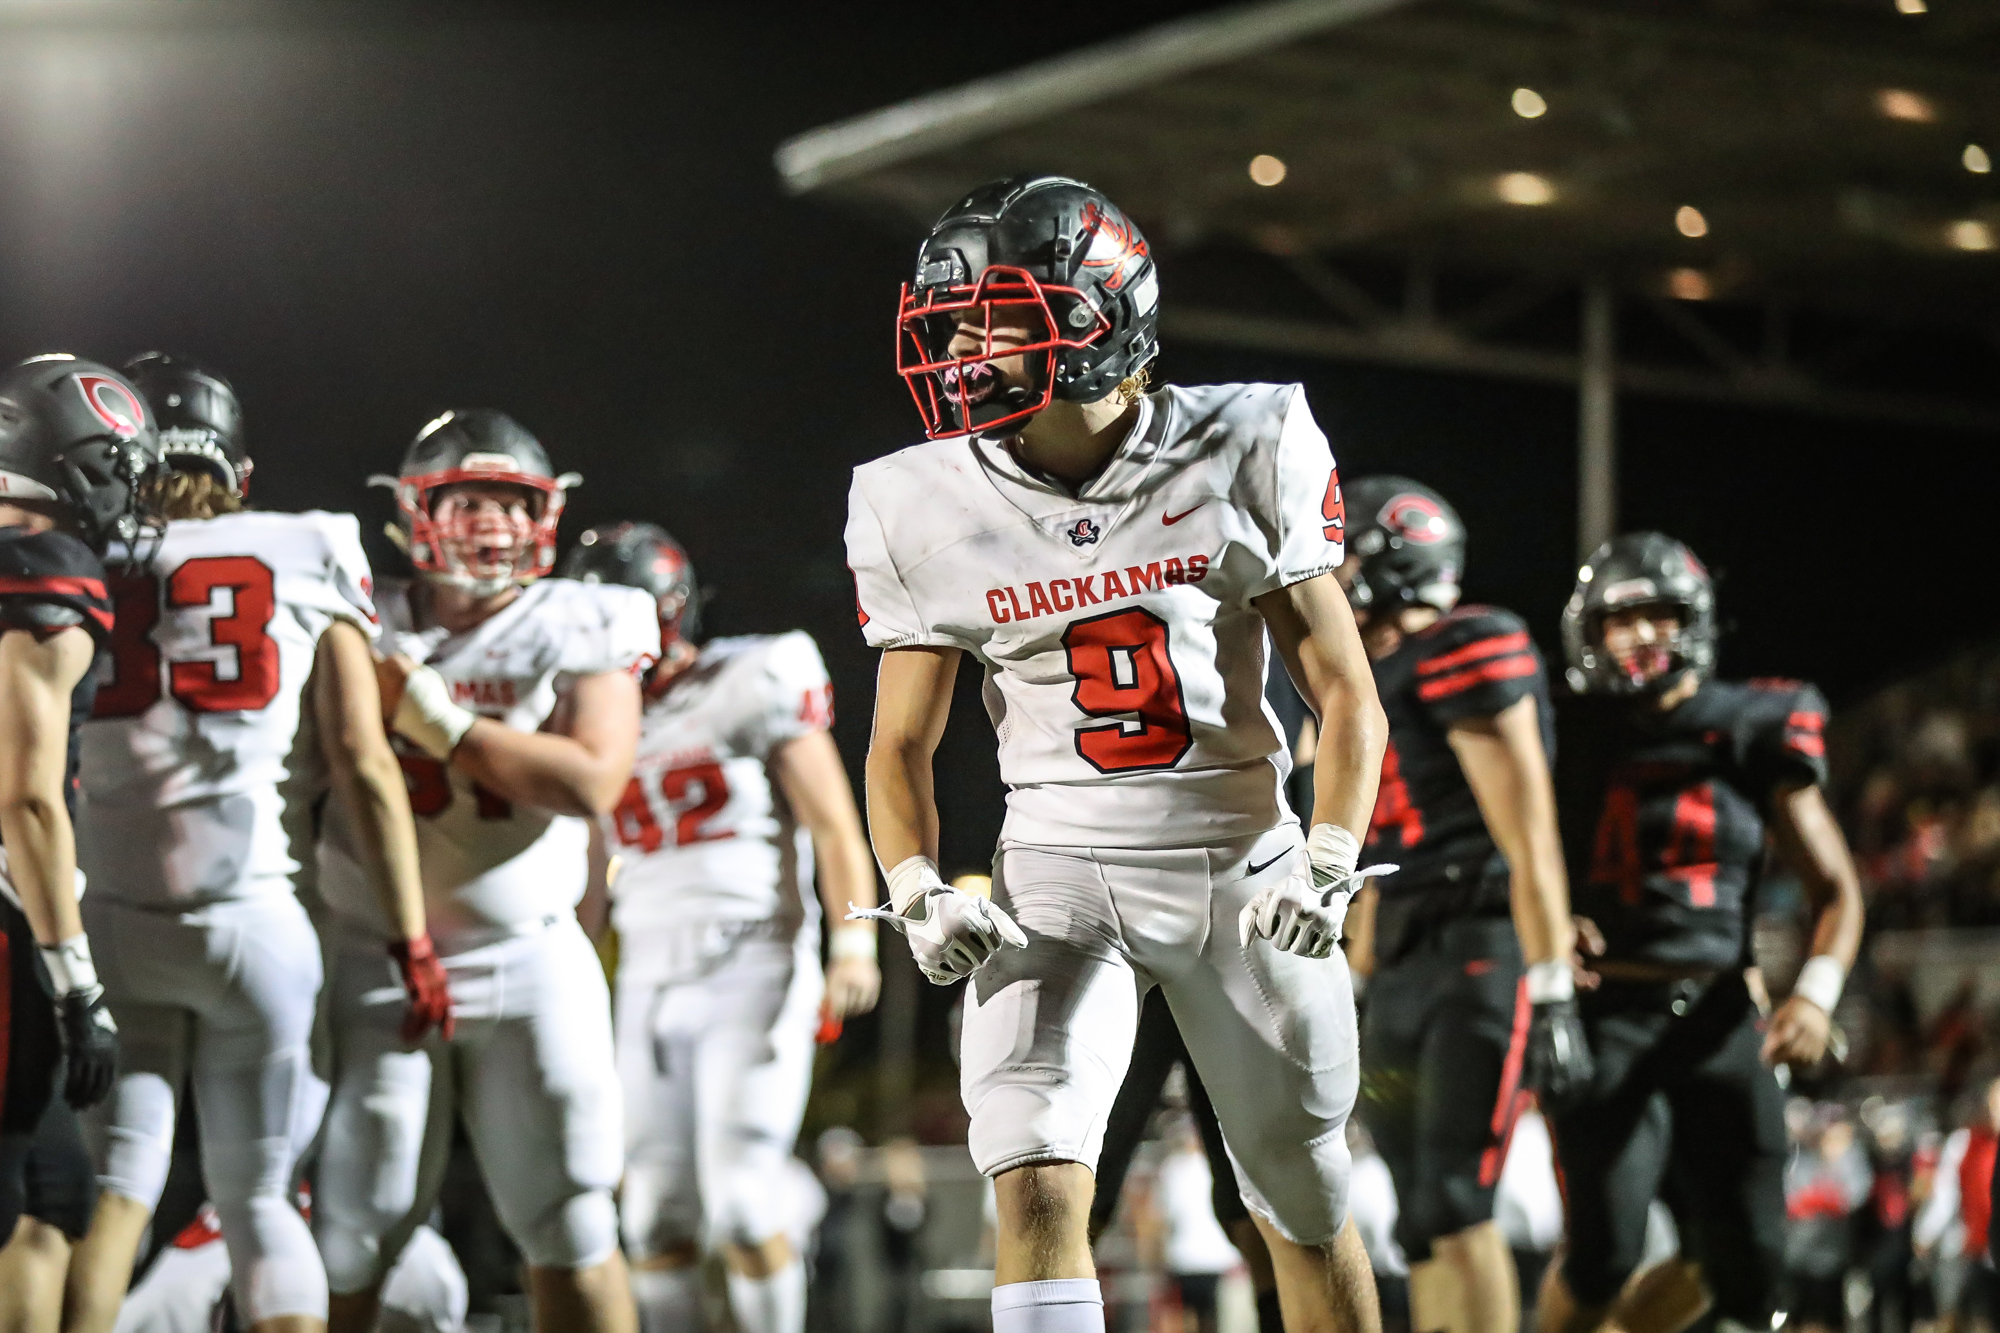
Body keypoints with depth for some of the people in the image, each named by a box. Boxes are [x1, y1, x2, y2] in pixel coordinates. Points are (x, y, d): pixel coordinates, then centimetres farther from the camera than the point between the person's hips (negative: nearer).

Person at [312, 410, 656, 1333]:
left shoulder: (580, 629, 0)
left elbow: (593, 780, -16)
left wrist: (441, 720, -17)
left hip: (528, 962, -1)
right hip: (378, 967, 1)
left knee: (572, 1233, 3)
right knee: (344, 1241, 3)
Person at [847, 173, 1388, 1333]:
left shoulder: (1243, 454, -6)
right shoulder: (926, 509, -2)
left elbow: (1346, 693, -2)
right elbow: (903, 744, 6)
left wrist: (1329, 869, -16)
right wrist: (920, 895, -12)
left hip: (1242, 865, 0)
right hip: (1060, 875, 0)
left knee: (1309, 1213, 12)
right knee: (1037, 1186, -21)